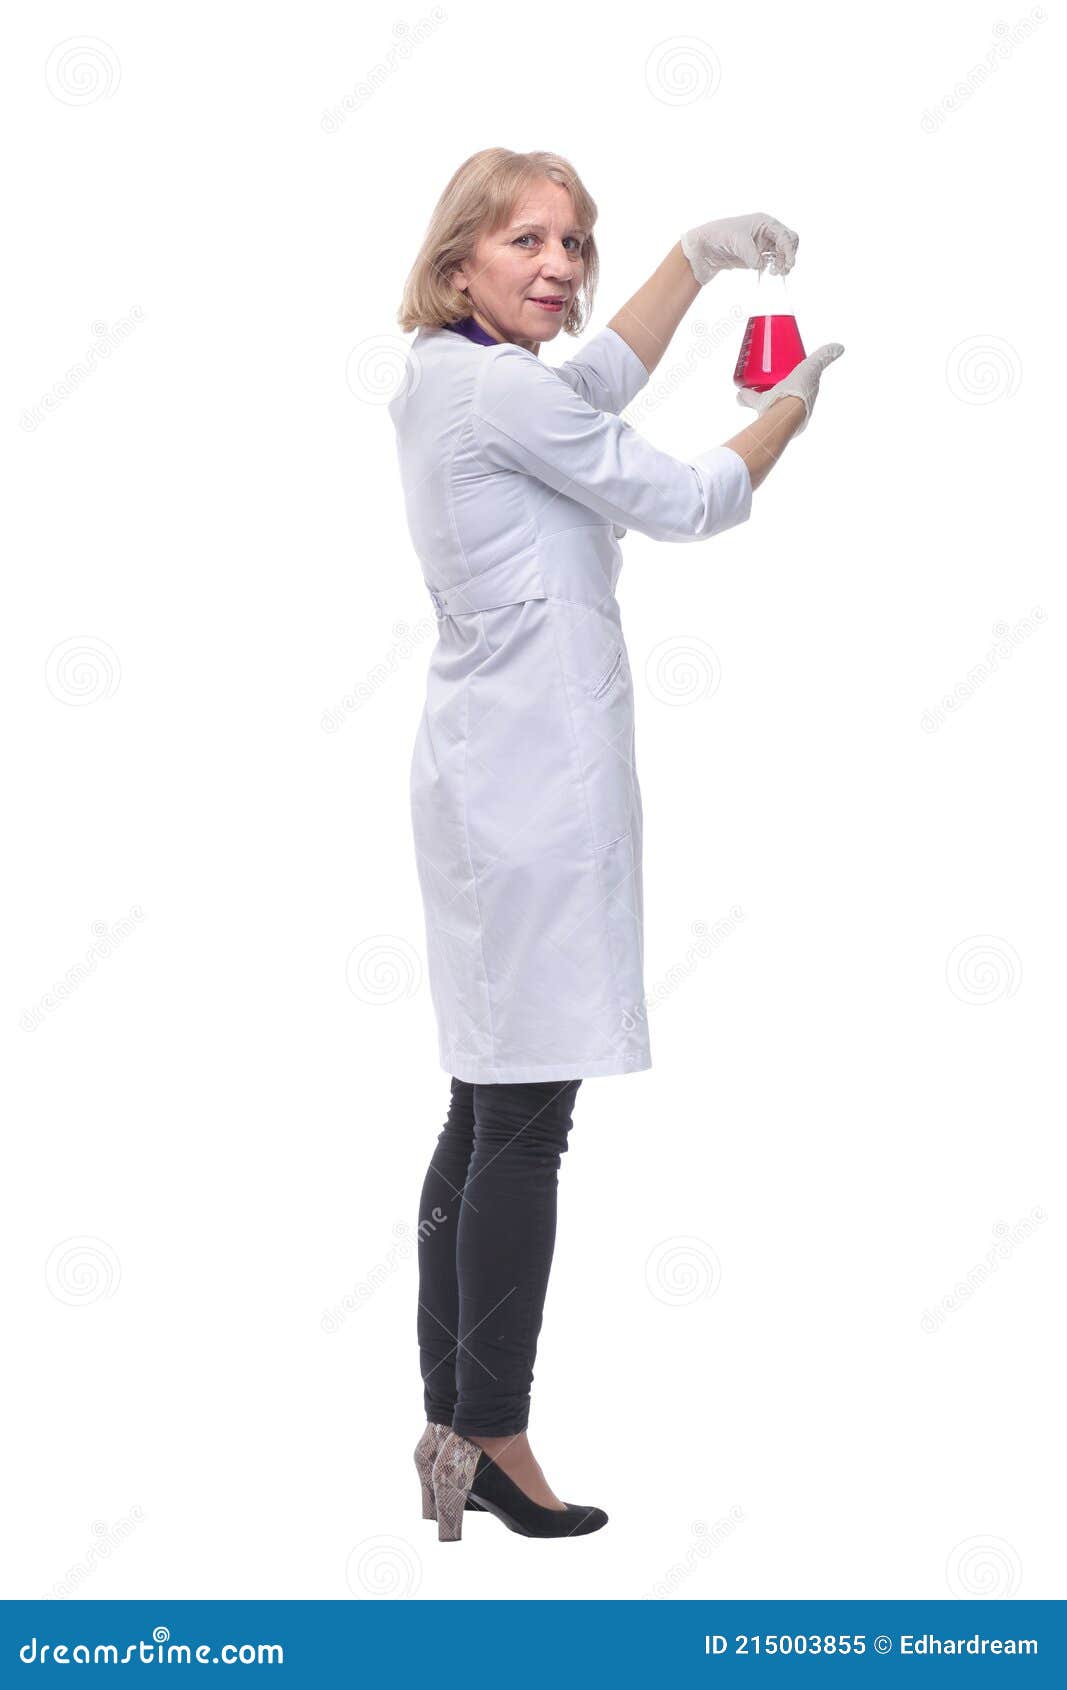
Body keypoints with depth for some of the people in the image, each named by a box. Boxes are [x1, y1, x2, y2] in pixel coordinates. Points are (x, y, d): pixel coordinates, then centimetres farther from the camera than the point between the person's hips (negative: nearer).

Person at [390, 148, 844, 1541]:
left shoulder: (444, 379, 14)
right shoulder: (499, 392, -14)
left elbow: (598, 378, 33)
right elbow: (687, 503, -7)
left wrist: (703, 253, 33)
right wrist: (796, 404, 10)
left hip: (487, 780, 10)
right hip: (536, 783, -10)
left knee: (487, 1115, 12)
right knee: (525, 1124, -5)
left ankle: (453, 1427, 18)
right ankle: (490, 1439, 1)